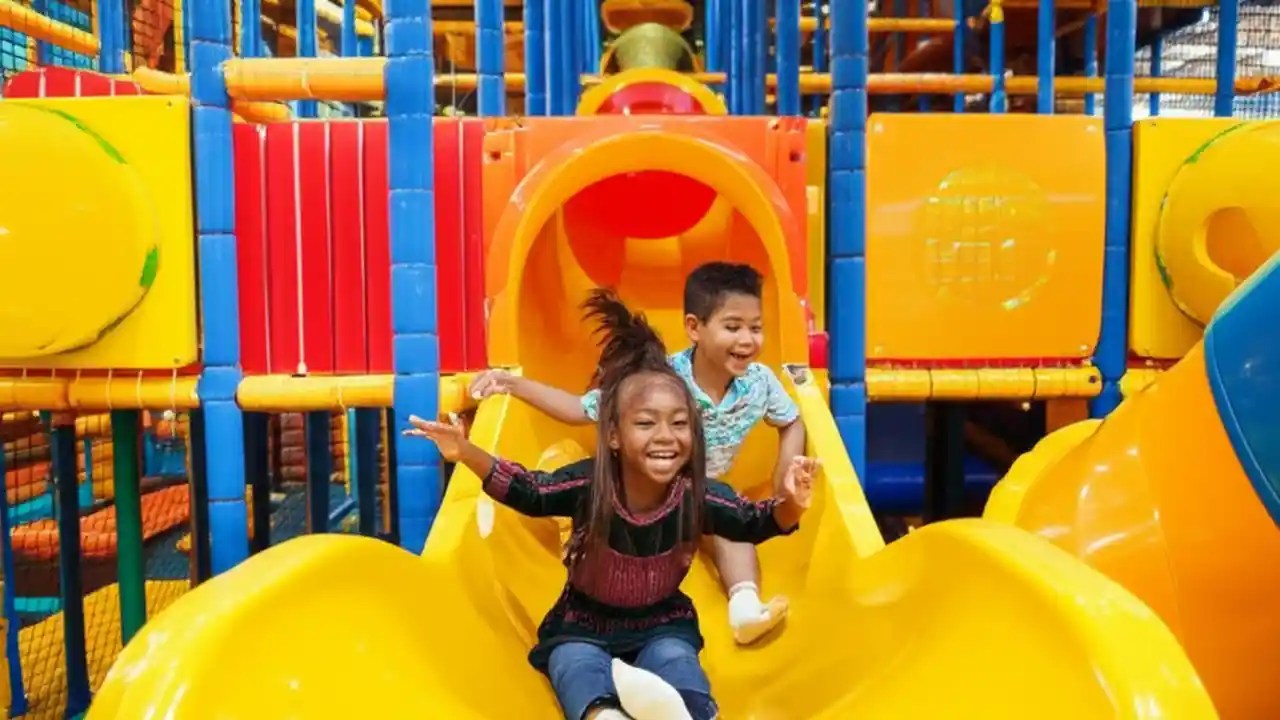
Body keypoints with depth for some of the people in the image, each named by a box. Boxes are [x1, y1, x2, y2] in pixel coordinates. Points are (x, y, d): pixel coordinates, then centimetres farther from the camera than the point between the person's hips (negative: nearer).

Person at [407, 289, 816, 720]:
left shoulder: (698, 496, -20)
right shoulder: (587, 484, -23)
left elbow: (753, 523, -10)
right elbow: (526, 492, -15)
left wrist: (788, 506, -33)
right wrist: (467, 453, -30)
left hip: (661, 625, 1)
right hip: (584, 625, -1)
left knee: (676, 661, -30)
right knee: (579, 666, -32)